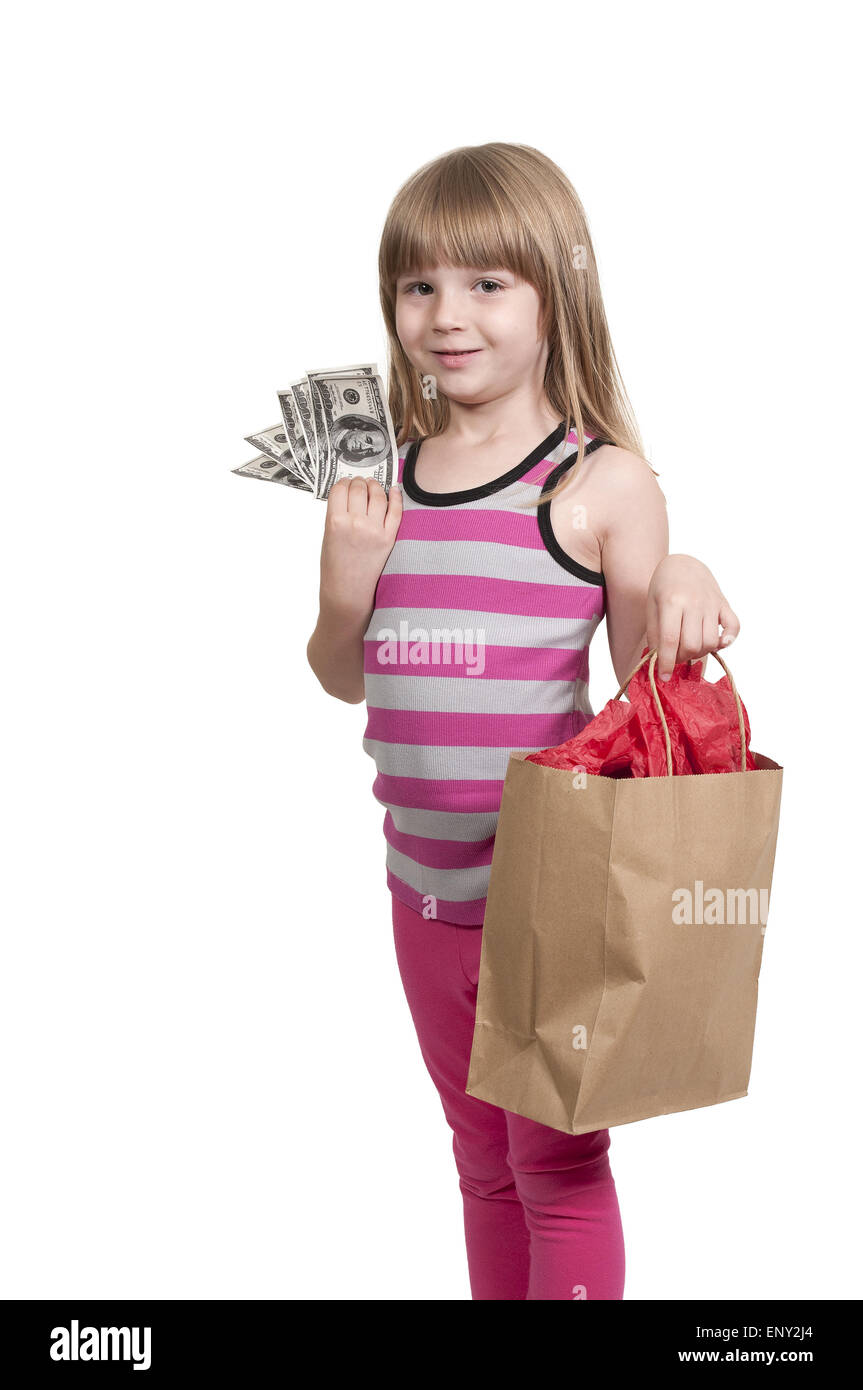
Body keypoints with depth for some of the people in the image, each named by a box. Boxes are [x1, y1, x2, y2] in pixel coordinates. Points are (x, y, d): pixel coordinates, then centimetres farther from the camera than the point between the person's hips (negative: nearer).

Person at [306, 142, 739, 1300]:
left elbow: (644, 681, -8)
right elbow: (345, 677, 11)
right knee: (482, 1159, 22)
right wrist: (344, 581, -9)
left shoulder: (602, 483, -12)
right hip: (424, 886, 5)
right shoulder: (384, 483, 2)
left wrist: (680, 586, -27)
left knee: (558, 1165, 11)